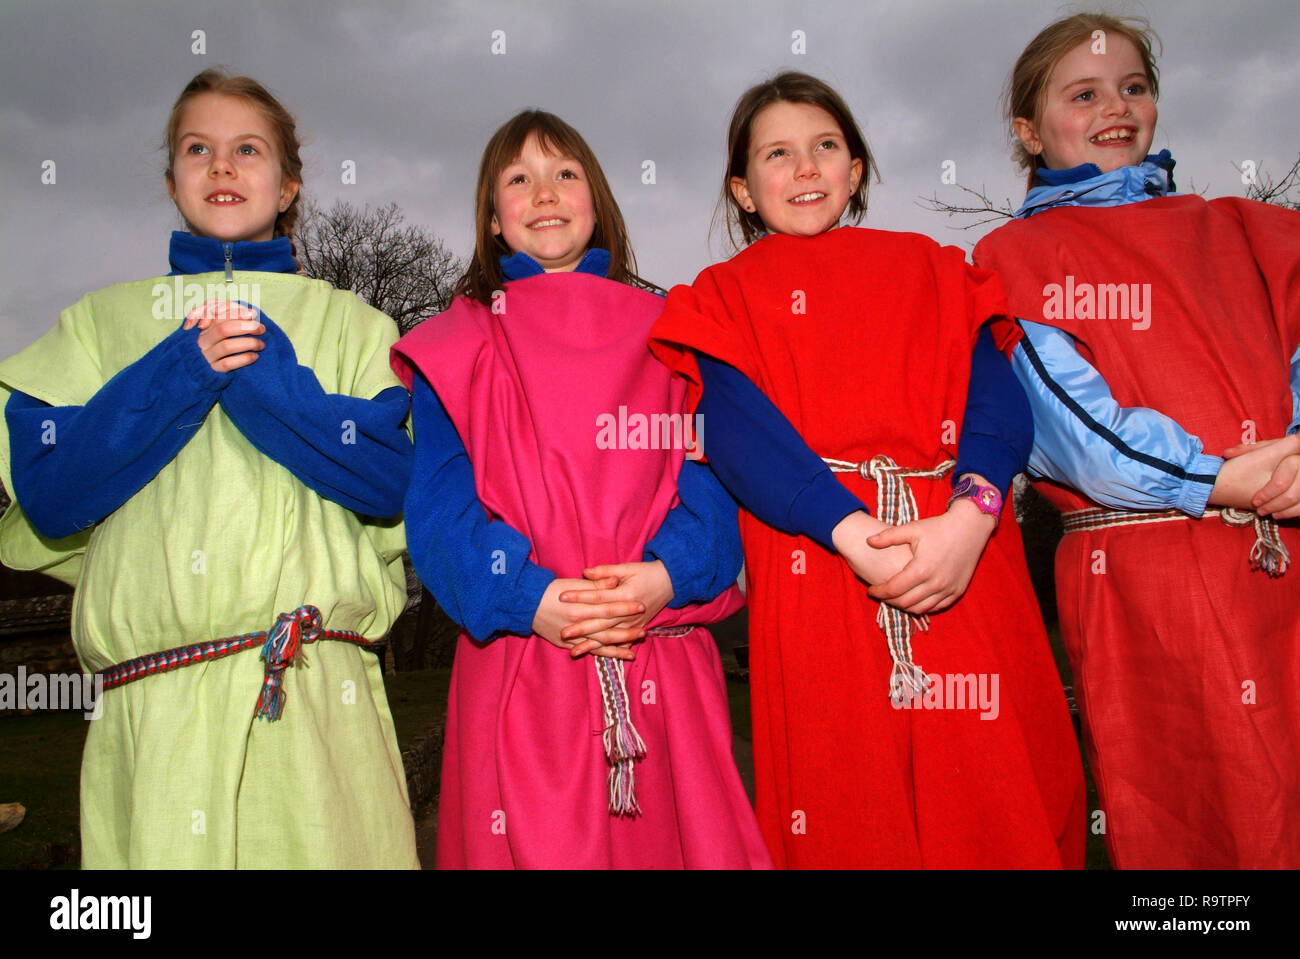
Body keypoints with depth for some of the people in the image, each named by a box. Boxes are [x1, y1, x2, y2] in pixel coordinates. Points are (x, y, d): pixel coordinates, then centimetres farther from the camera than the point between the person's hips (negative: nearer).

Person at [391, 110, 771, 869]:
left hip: (667, 667, 1)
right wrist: (526, 596, -17)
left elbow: (716, 475, 3)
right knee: (537, 845, 4)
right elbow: (440, 503, -1)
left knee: (679, 836, 7)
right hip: (520, 671, -1)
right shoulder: (460, 345, 9)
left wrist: (669, 574, -16)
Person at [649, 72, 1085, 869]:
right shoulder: (725, 296, 15)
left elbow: (997, 393, 4)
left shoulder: (929, 267, 21)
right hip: (816, 559, -2)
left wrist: (968, 517, -17)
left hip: (967, 559, 2)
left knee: (1001, 811, 4)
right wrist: (858, 535, -20)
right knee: (847, 817, 2)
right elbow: (738, 427, -4)